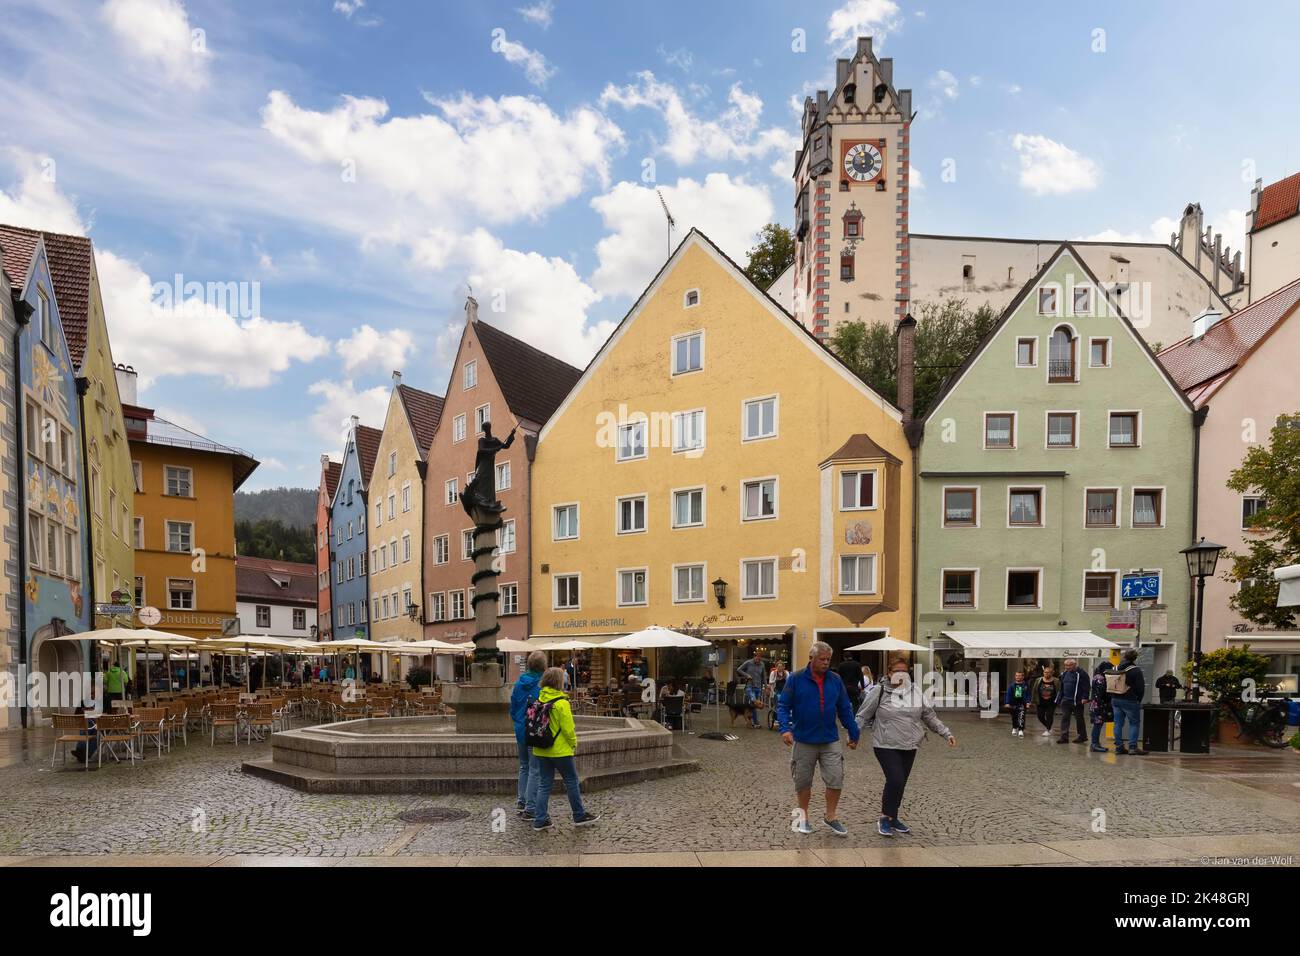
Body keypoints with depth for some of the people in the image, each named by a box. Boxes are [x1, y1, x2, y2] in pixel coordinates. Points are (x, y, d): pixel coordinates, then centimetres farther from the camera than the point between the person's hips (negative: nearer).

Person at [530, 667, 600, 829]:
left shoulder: (539, 700, 2)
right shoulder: (561, 703, -17)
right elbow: (568, 728, -16)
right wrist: (574, 743, 0)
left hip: (541, 750, 6)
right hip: (560, 749, -6)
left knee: (544, 784, 12)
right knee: (572, 782, 9)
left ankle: (540, 820, 10)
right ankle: (579, 816, 19)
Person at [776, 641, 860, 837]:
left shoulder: (835, 679, 2)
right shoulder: (796, 679, -7)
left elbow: (845, 709, 10)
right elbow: (783, 705, -6)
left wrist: (854, 733, 11)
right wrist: (785, 728, -21)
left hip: (830, 741, 2)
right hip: (803, 741, -2)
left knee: (835, 780, -1)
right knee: (803, 782, 10)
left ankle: (830, 817, 19)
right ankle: (803, 816, 30)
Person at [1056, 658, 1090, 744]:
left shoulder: (1081, 674, -8)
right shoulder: (1064, 674, 14)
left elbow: (1086, 687, -12)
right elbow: (1061, 688, 20)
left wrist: (1084, 698, -20)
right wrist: (1059, 698, 17)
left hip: (1077, 701, -6)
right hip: (1066, 701, 6)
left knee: (1079, 718, 5)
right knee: (1064, 718, 0)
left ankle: (1082, 736, 19)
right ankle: (1064, 736, -1)